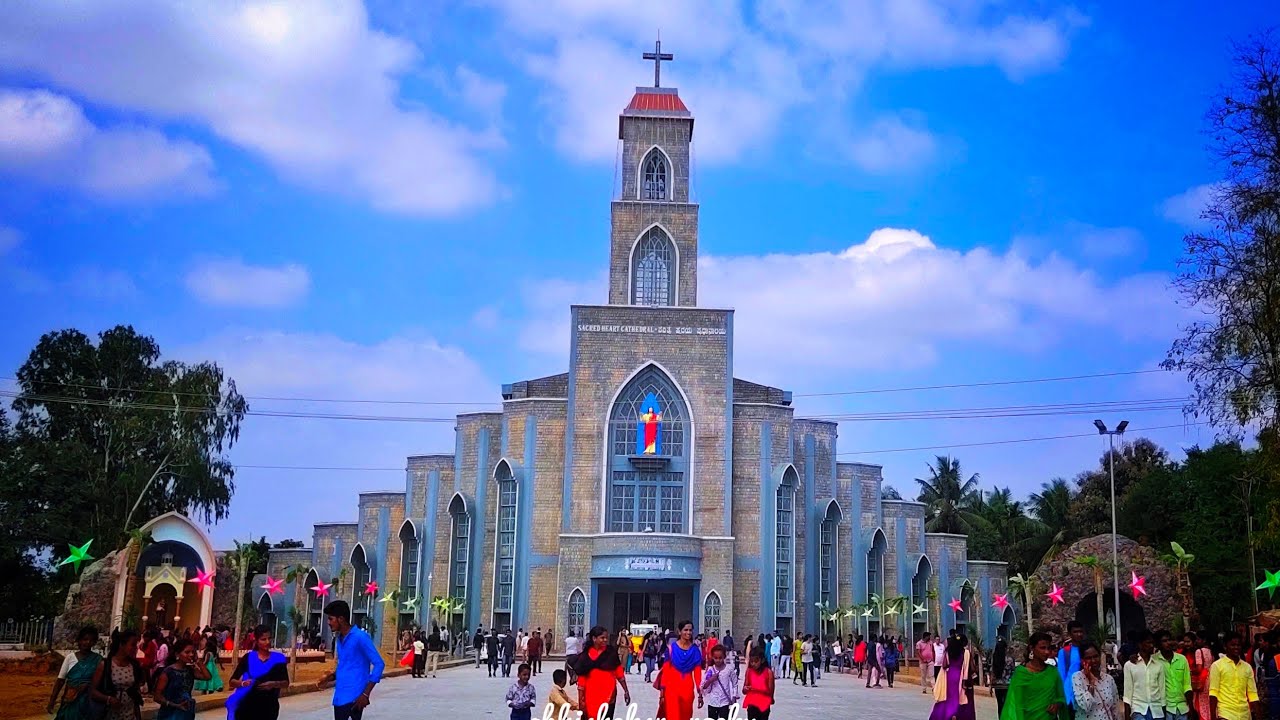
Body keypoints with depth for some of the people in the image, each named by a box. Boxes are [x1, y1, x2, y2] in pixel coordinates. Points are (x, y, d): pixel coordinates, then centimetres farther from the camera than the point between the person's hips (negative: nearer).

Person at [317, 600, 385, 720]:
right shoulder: (339, 639, 13)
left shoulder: (360, 637, -13)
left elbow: (379, 664, -15)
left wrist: (366, 693, -19)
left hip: (354, 697, -8)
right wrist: (330, 678, 5)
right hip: (340, 697, 8)